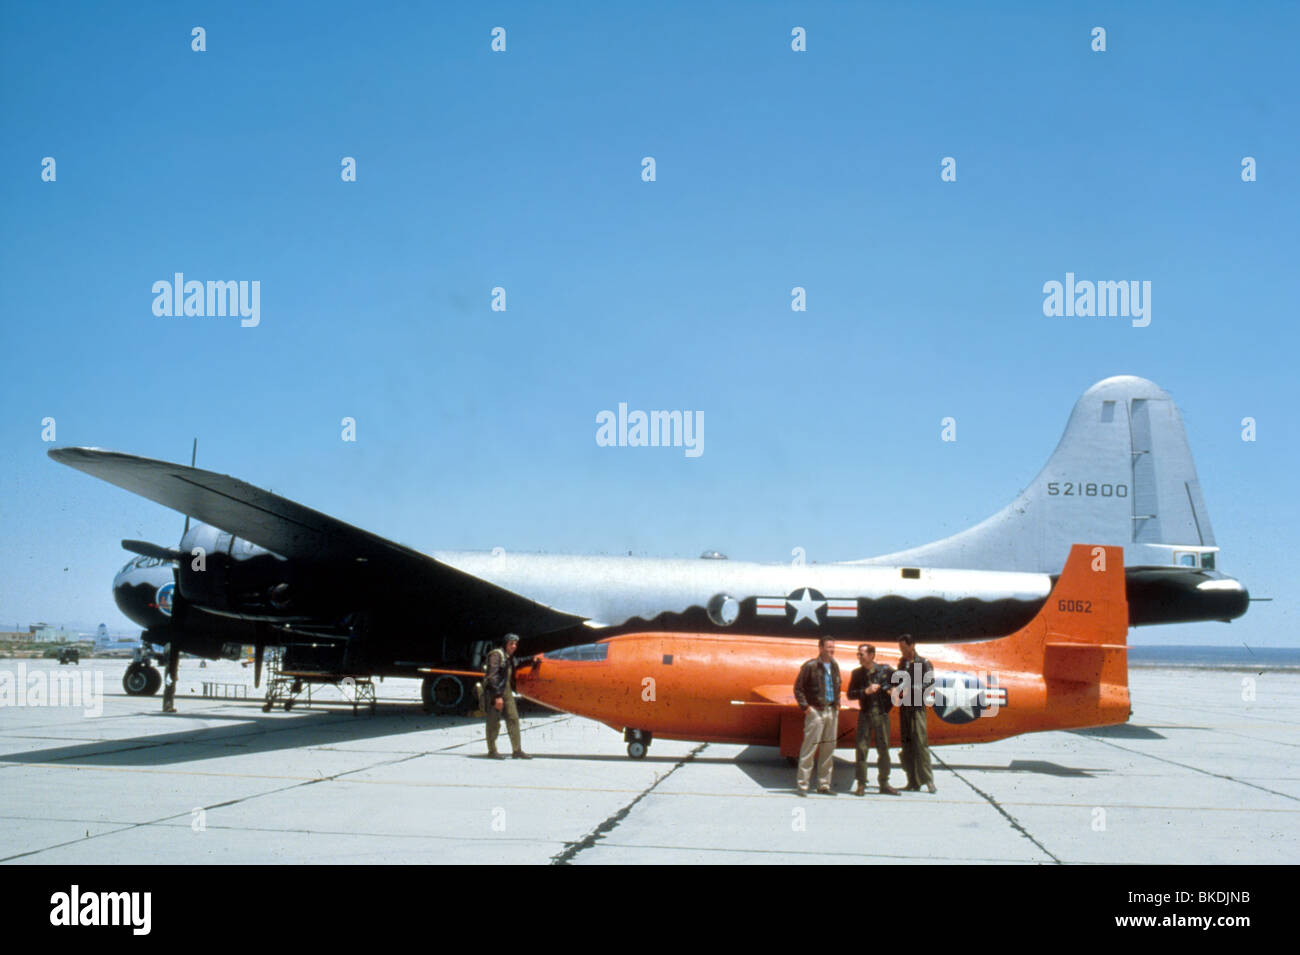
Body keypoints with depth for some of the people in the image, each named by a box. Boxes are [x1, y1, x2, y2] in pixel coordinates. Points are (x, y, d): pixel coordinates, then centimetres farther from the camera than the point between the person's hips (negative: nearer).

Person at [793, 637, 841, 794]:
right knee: (810, 747, -6)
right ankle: (803, 784, 0)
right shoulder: (810, 666, -9)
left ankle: (824, 784, 18)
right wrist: (805, 706, -12)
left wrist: (837, 703, 14)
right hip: (816, 711, -7)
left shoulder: (834, 666, 11)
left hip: (832, 711, 7)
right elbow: (798, 687, -8)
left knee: (828, 748, 10)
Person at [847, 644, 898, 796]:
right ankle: (861, 784, 2)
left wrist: (891, 702, 0)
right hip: (865, 715, 0)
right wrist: (866, 691, -16)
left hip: (882, 715, 0)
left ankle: (884, 783, 17)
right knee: (861, 748, -4)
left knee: (883, 749, 6)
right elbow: (850, 694, -2)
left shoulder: (885, 669, -2)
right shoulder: (857, 673, 2)